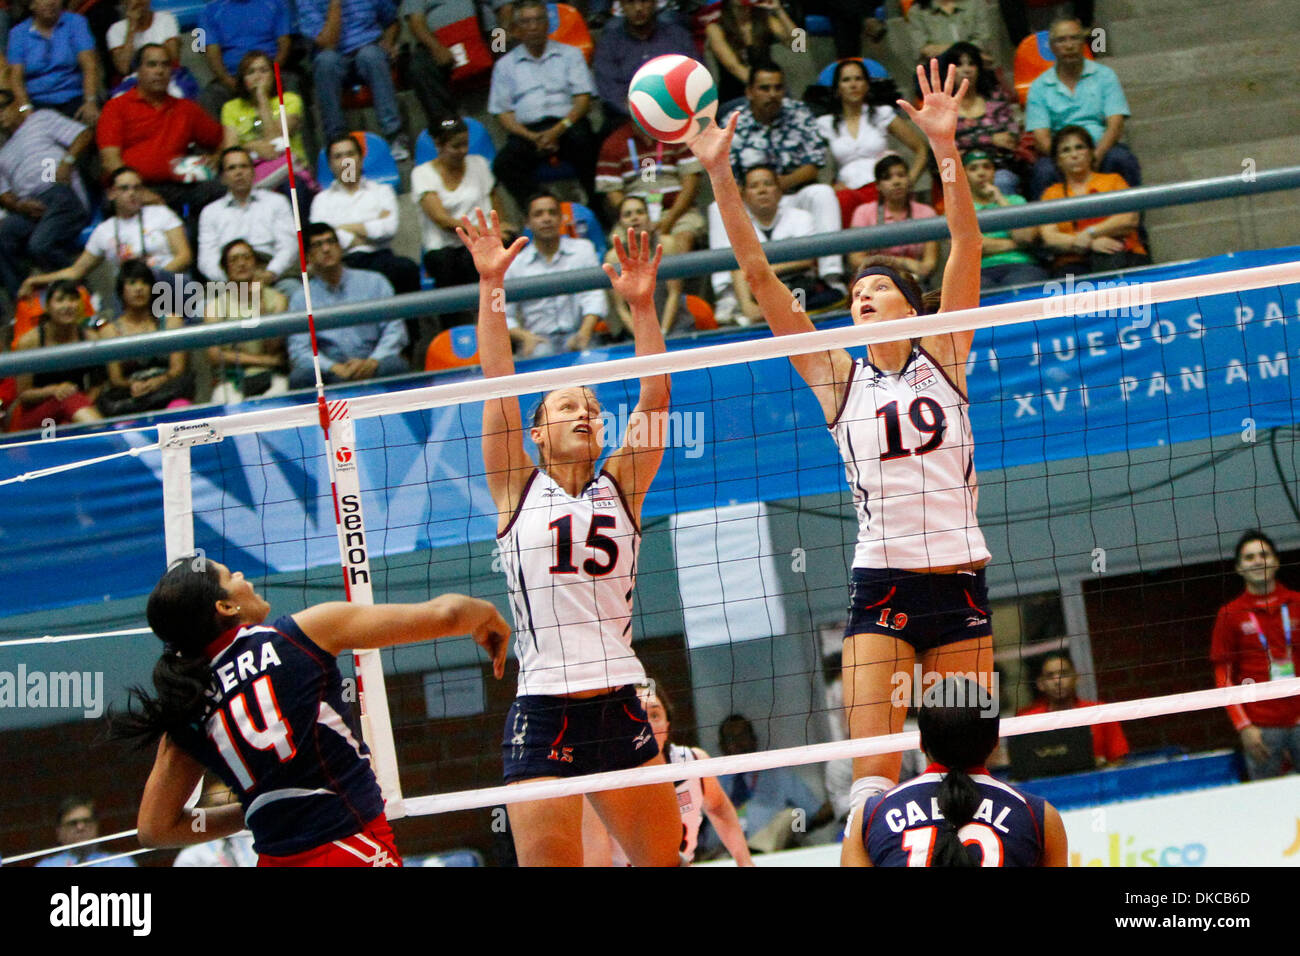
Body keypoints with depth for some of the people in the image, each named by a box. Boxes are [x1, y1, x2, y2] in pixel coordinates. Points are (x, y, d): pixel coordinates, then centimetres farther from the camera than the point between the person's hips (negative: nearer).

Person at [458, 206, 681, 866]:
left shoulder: (619, 487, 12)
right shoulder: (518, 490, 7)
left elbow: (655, 398, 3)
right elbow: (498, 381, 2)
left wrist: (642, 305, -5)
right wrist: (491, 285, -3)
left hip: (620, 707, 3)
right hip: (542, 712, -3)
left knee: (664, 859, 4)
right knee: (548, 862, -7)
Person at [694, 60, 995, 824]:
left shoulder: (944, 357, 7)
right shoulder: (836, 376, 7)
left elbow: (967, 246, -5)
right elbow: (760, 274, 1)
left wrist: (944, 146, -16)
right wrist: (721, 176, -8)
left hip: (961, 583, 1)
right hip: (882, 585, -1)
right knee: (874, 771, -12)